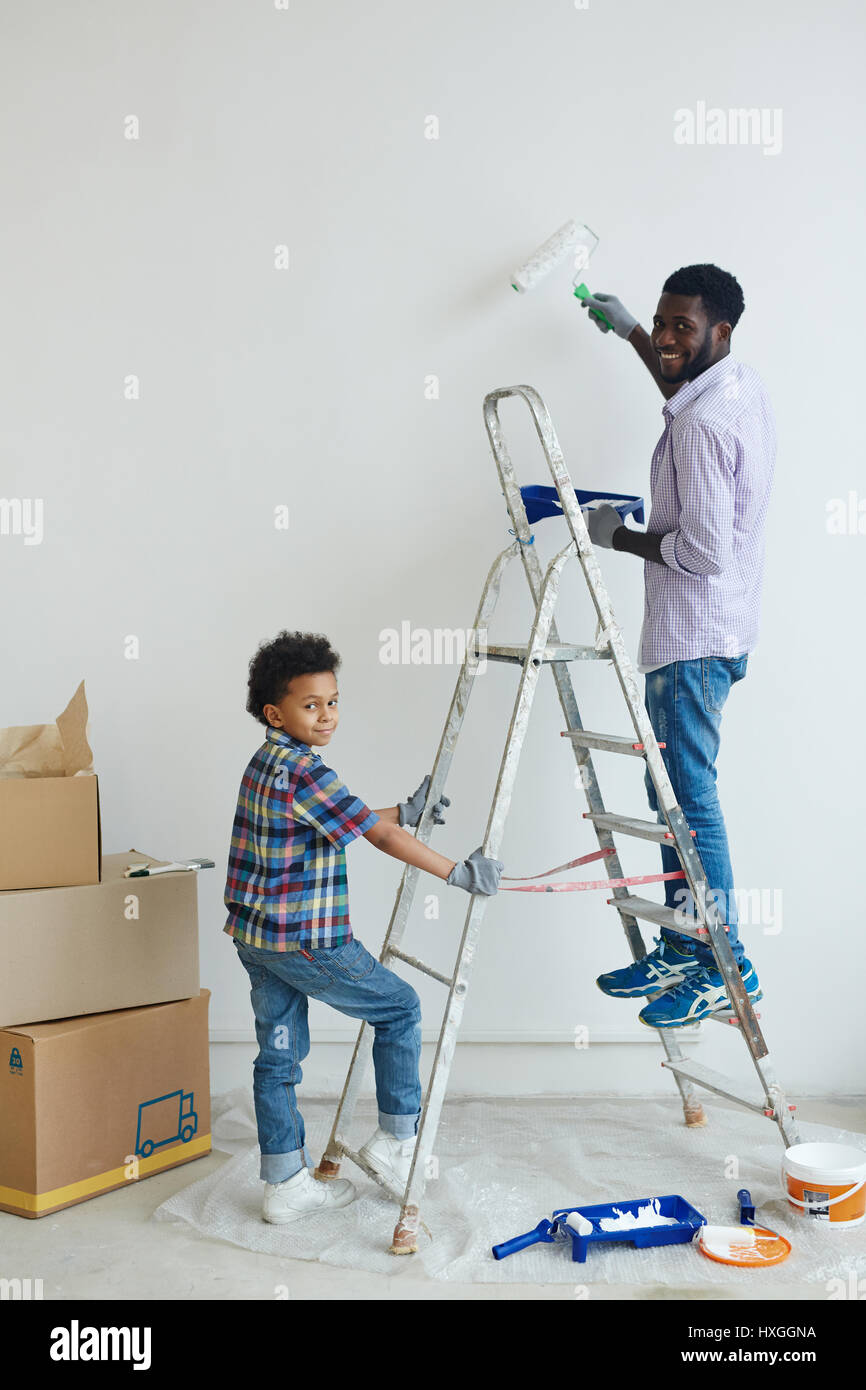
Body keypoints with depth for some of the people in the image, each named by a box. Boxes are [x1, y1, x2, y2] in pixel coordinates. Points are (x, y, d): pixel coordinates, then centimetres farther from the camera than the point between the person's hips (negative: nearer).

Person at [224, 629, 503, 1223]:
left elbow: (345, 820, 20)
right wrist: (459, 872, -12)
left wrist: (405, 812, 23)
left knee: (279, 1054, 14)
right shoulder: (306, 774, -20)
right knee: (399, 1008, 9)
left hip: (257, 936, 9)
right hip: (306, 941, -9)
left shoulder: (265, 764, 10)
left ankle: (285, 1184, 23)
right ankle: (397, 1139, 18)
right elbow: (382, 838, -19)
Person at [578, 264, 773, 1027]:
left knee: (688, 794, -4)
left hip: (694, 635, -11)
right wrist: (630, 332, 38)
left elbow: (704, 551, -24)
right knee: (671, 787, 15)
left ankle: (727, 969, 6)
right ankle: (682, 949, 24)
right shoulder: (746, 386, 11)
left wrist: (621, 536, -9)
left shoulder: (701, 425, -21)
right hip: (718, 627, 11)